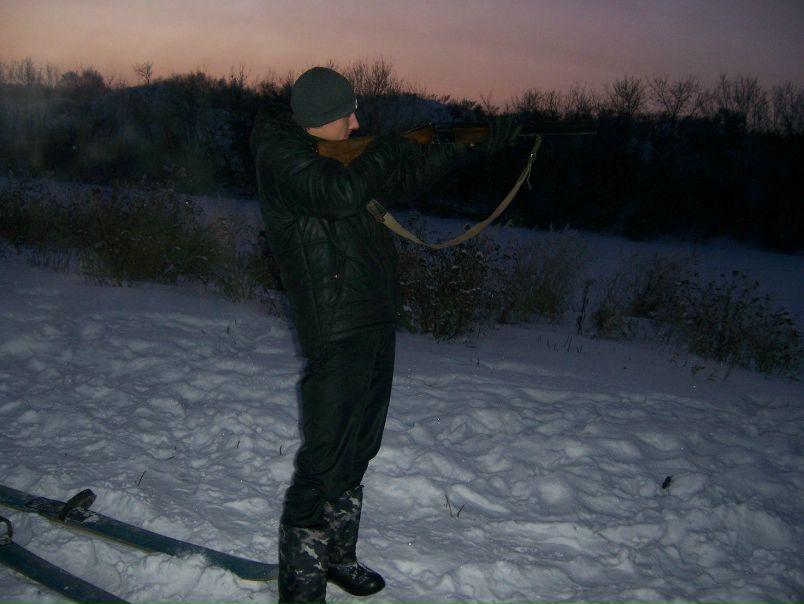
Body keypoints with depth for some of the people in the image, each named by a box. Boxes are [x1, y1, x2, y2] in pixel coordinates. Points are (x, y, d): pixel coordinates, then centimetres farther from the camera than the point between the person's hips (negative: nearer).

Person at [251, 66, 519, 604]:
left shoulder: (337, 153, 16)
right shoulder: (281, 156, -10)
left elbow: (403, 184, 25)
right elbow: (343, 192, -28)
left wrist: (469, 146, 19)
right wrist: (387, 149, -10)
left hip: (375, 323, 10)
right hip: (337, 332, -9)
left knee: (358, 452, 17)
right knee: (326, 463, -6)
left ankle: (337, 557, 32)